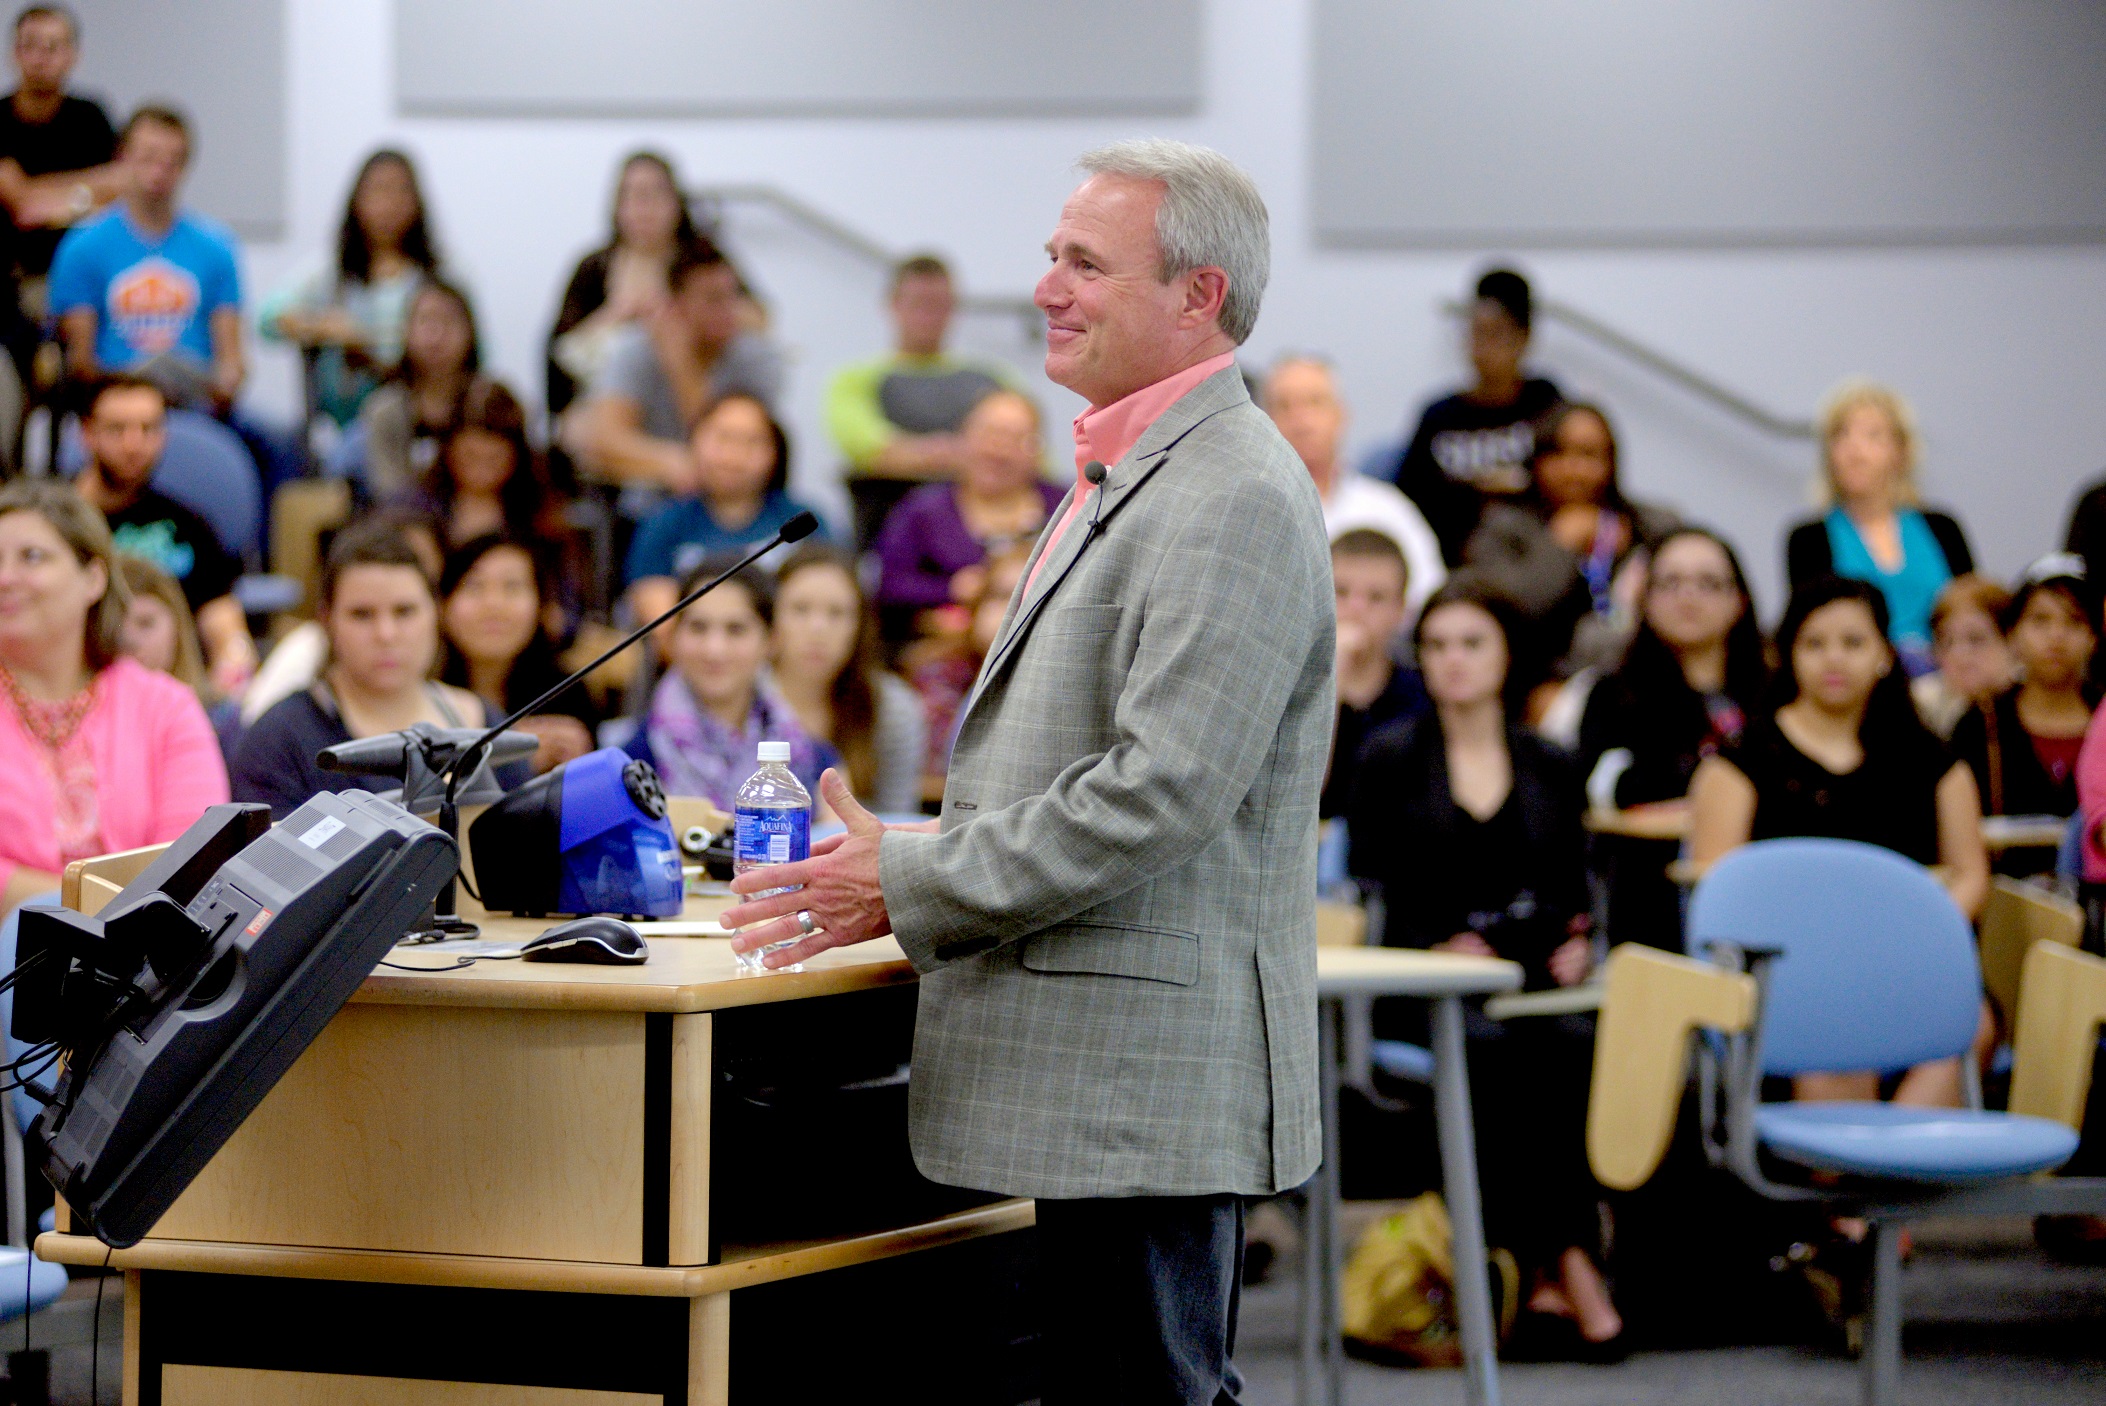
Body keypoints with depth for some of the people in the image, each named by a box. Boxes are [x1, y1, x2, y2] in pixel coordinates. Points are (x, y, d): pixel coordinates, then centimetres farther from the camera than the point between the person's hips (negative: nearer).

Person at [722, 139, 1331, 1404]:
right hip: (1104, 1074, 11)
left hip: (1151, 1077, -11)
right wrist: (909, 860, 14)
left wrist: (910, 887, -17)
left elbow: (1162, 791, -22)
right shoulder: (1126, 480, 19)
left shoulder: (1234, 499, -16)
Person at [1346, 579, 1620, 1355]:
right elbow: (1368, 885, 5)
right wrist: (1437, 947, -11)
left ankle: (1542, 1268, -36)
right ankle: (1563, 1261, -36)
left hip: (1534, 981, 2)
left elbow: (1574, 886, 20)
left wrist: (1576, 940, -2)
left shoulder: (1550, 768, 20)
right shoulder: (1390, 761, 11)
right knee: (1502, 1050, -35)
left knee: (1576, 1045, -33)